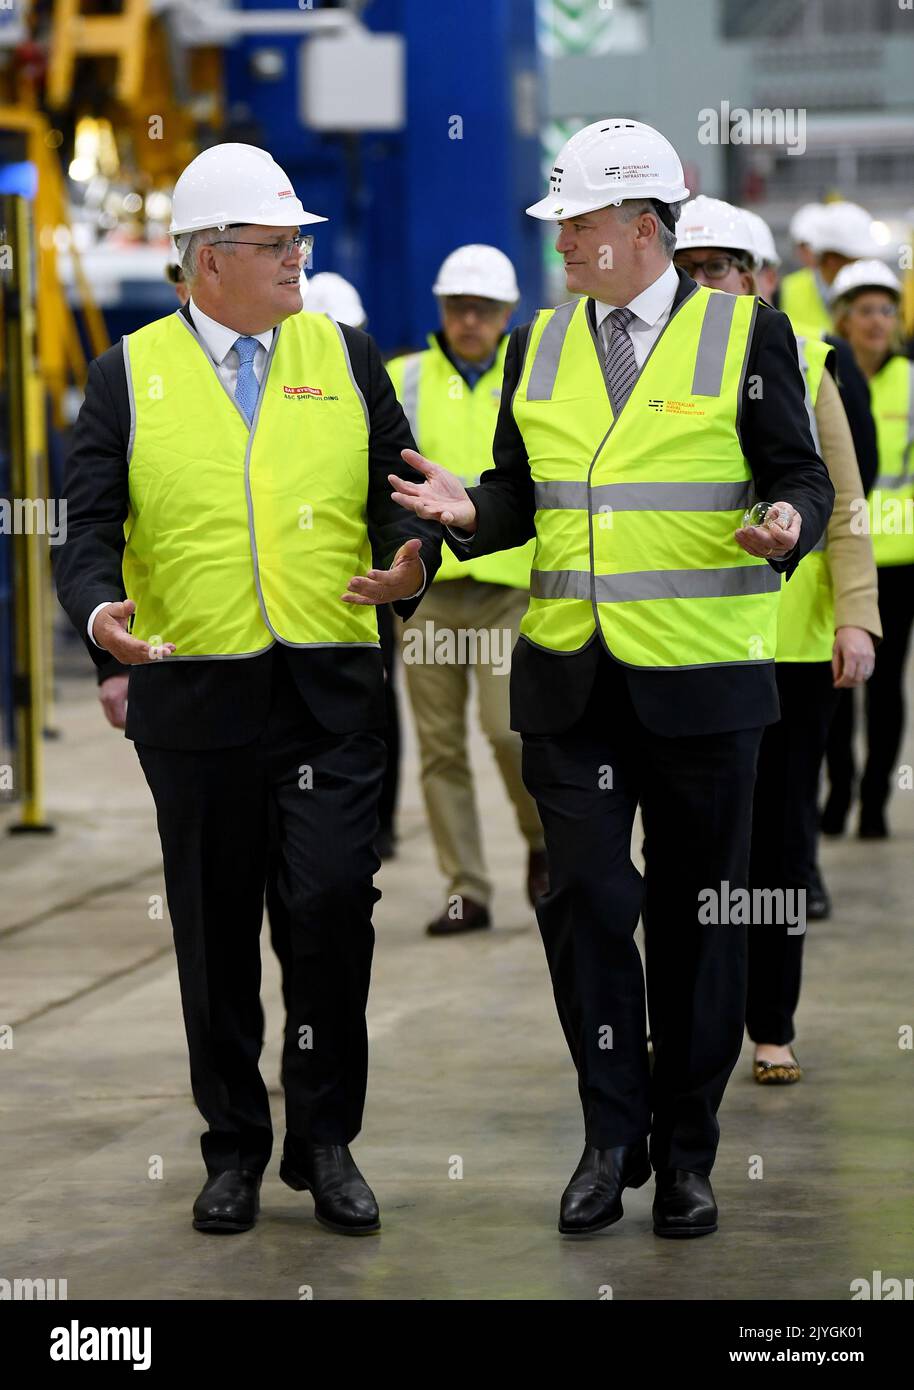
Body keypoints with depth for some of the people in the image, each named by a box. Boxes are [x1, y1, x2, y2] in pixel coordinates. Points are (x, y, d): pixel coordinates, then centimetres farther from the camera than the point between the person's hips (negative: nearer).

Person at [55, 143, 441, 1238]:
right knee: (215, 933, 8)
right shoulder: (128, 376, 5)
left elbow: (403, 494, 10)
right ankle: (234, 1147, 21)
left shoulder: (344, 358, 10)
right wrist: (99, 610, -20)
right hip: (193, 696, 0)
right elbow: (89, 526, 0)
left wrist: (411, 562, -12)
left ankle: (324, 1139, 5)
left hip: (331, 695, 0)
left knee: (334, 904, -10)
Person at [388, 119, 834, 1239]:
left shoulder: (745, 333, 0)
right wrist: (469, 510, -7)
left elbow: (801, 479, 1)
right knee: (584, 897, -4)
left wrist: (787, 525, -21)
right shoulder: (537, 346, 11)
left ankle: (686, 1150, 15)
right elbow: (522, 492, 15)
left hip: (702, 677, -3)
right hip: (571, 678, 3)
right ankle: (611, 1136, 6)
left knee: (696, 913, 5)